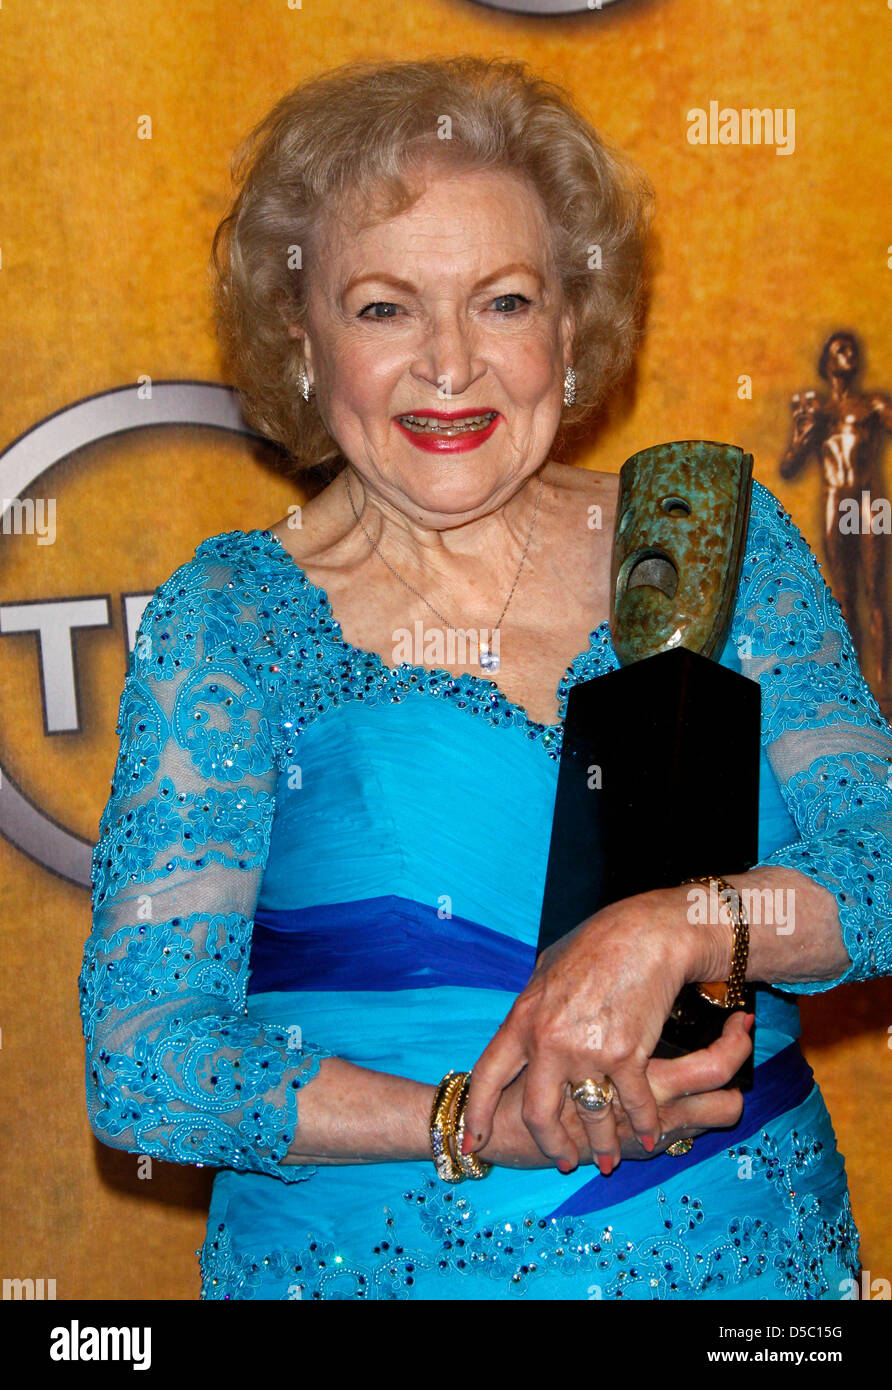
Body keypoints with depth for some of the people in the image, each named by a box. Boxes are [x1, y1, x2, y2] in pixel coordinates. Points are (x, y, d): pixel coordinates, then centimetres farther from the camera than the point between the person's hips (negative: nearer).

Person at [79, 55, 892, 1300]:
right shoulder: (227, 621, -3)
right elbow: (144, 1056, -9)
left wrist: (666, 930, -21)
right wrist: (473, 1124, -21)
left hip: (756, 1255, 2)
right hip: (362, 1264, -2)